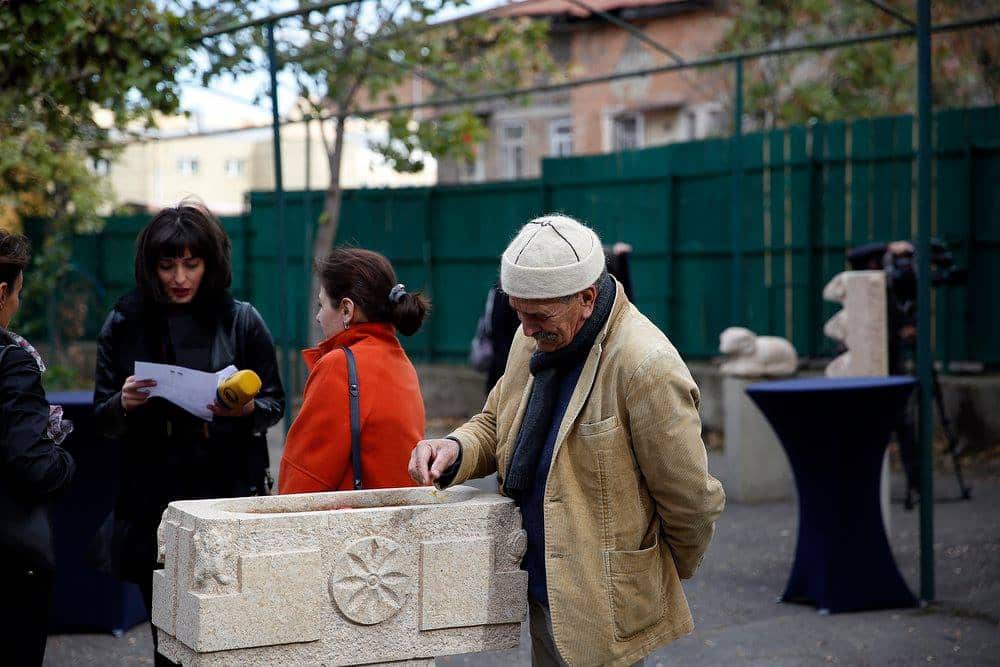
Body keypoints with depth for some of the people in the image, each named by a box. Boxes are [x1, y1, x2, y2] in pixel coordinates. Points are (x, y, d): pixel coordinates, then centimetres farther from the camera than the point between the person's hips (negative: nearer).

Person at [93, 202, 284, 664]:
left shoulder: (242, 321, 1)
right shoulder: (125, 324, 3)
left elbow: (274, 404, 6)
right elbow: (103, 420, 7)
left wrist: (247, 409, -16)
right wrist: (125, 405, -15)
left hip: (230, 492, -1)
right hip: (152, 500, 1)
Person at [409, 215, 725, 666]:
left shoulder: (647, 367, -23)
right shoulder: (534, 339, 4)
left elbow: (692, 503, -15)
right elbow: (494, 422, 17)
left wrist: (664, 580, 3)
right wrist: (455, 450, -6)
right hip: (543, 595, 8)